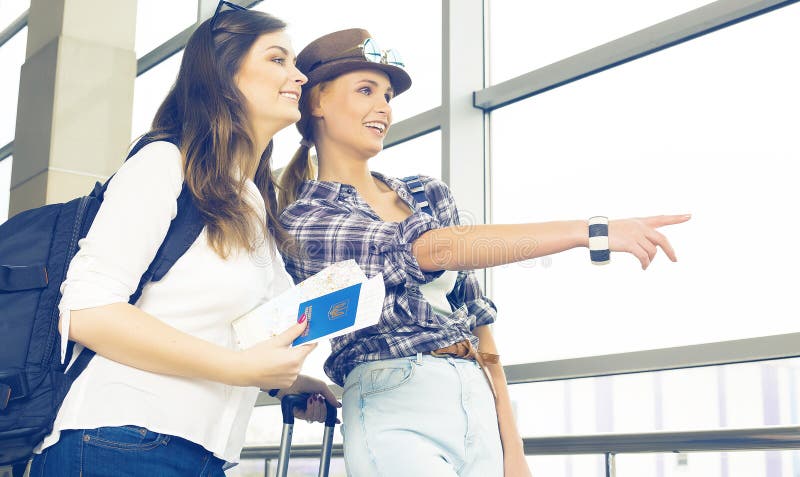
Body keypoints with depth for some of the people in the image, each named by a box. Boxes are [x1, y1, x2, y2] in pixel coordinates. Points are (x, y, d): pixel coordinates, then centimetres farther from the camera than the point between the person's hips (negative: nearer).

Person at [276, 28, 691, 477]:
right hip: (398, 418, -5)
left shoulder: (431, 195, 14)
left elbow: (475, 321, 13)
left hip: (480, 410, 5)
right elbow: (438, 250, -16)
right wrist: (592, 231, -22)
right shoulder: (302, 222, -3)